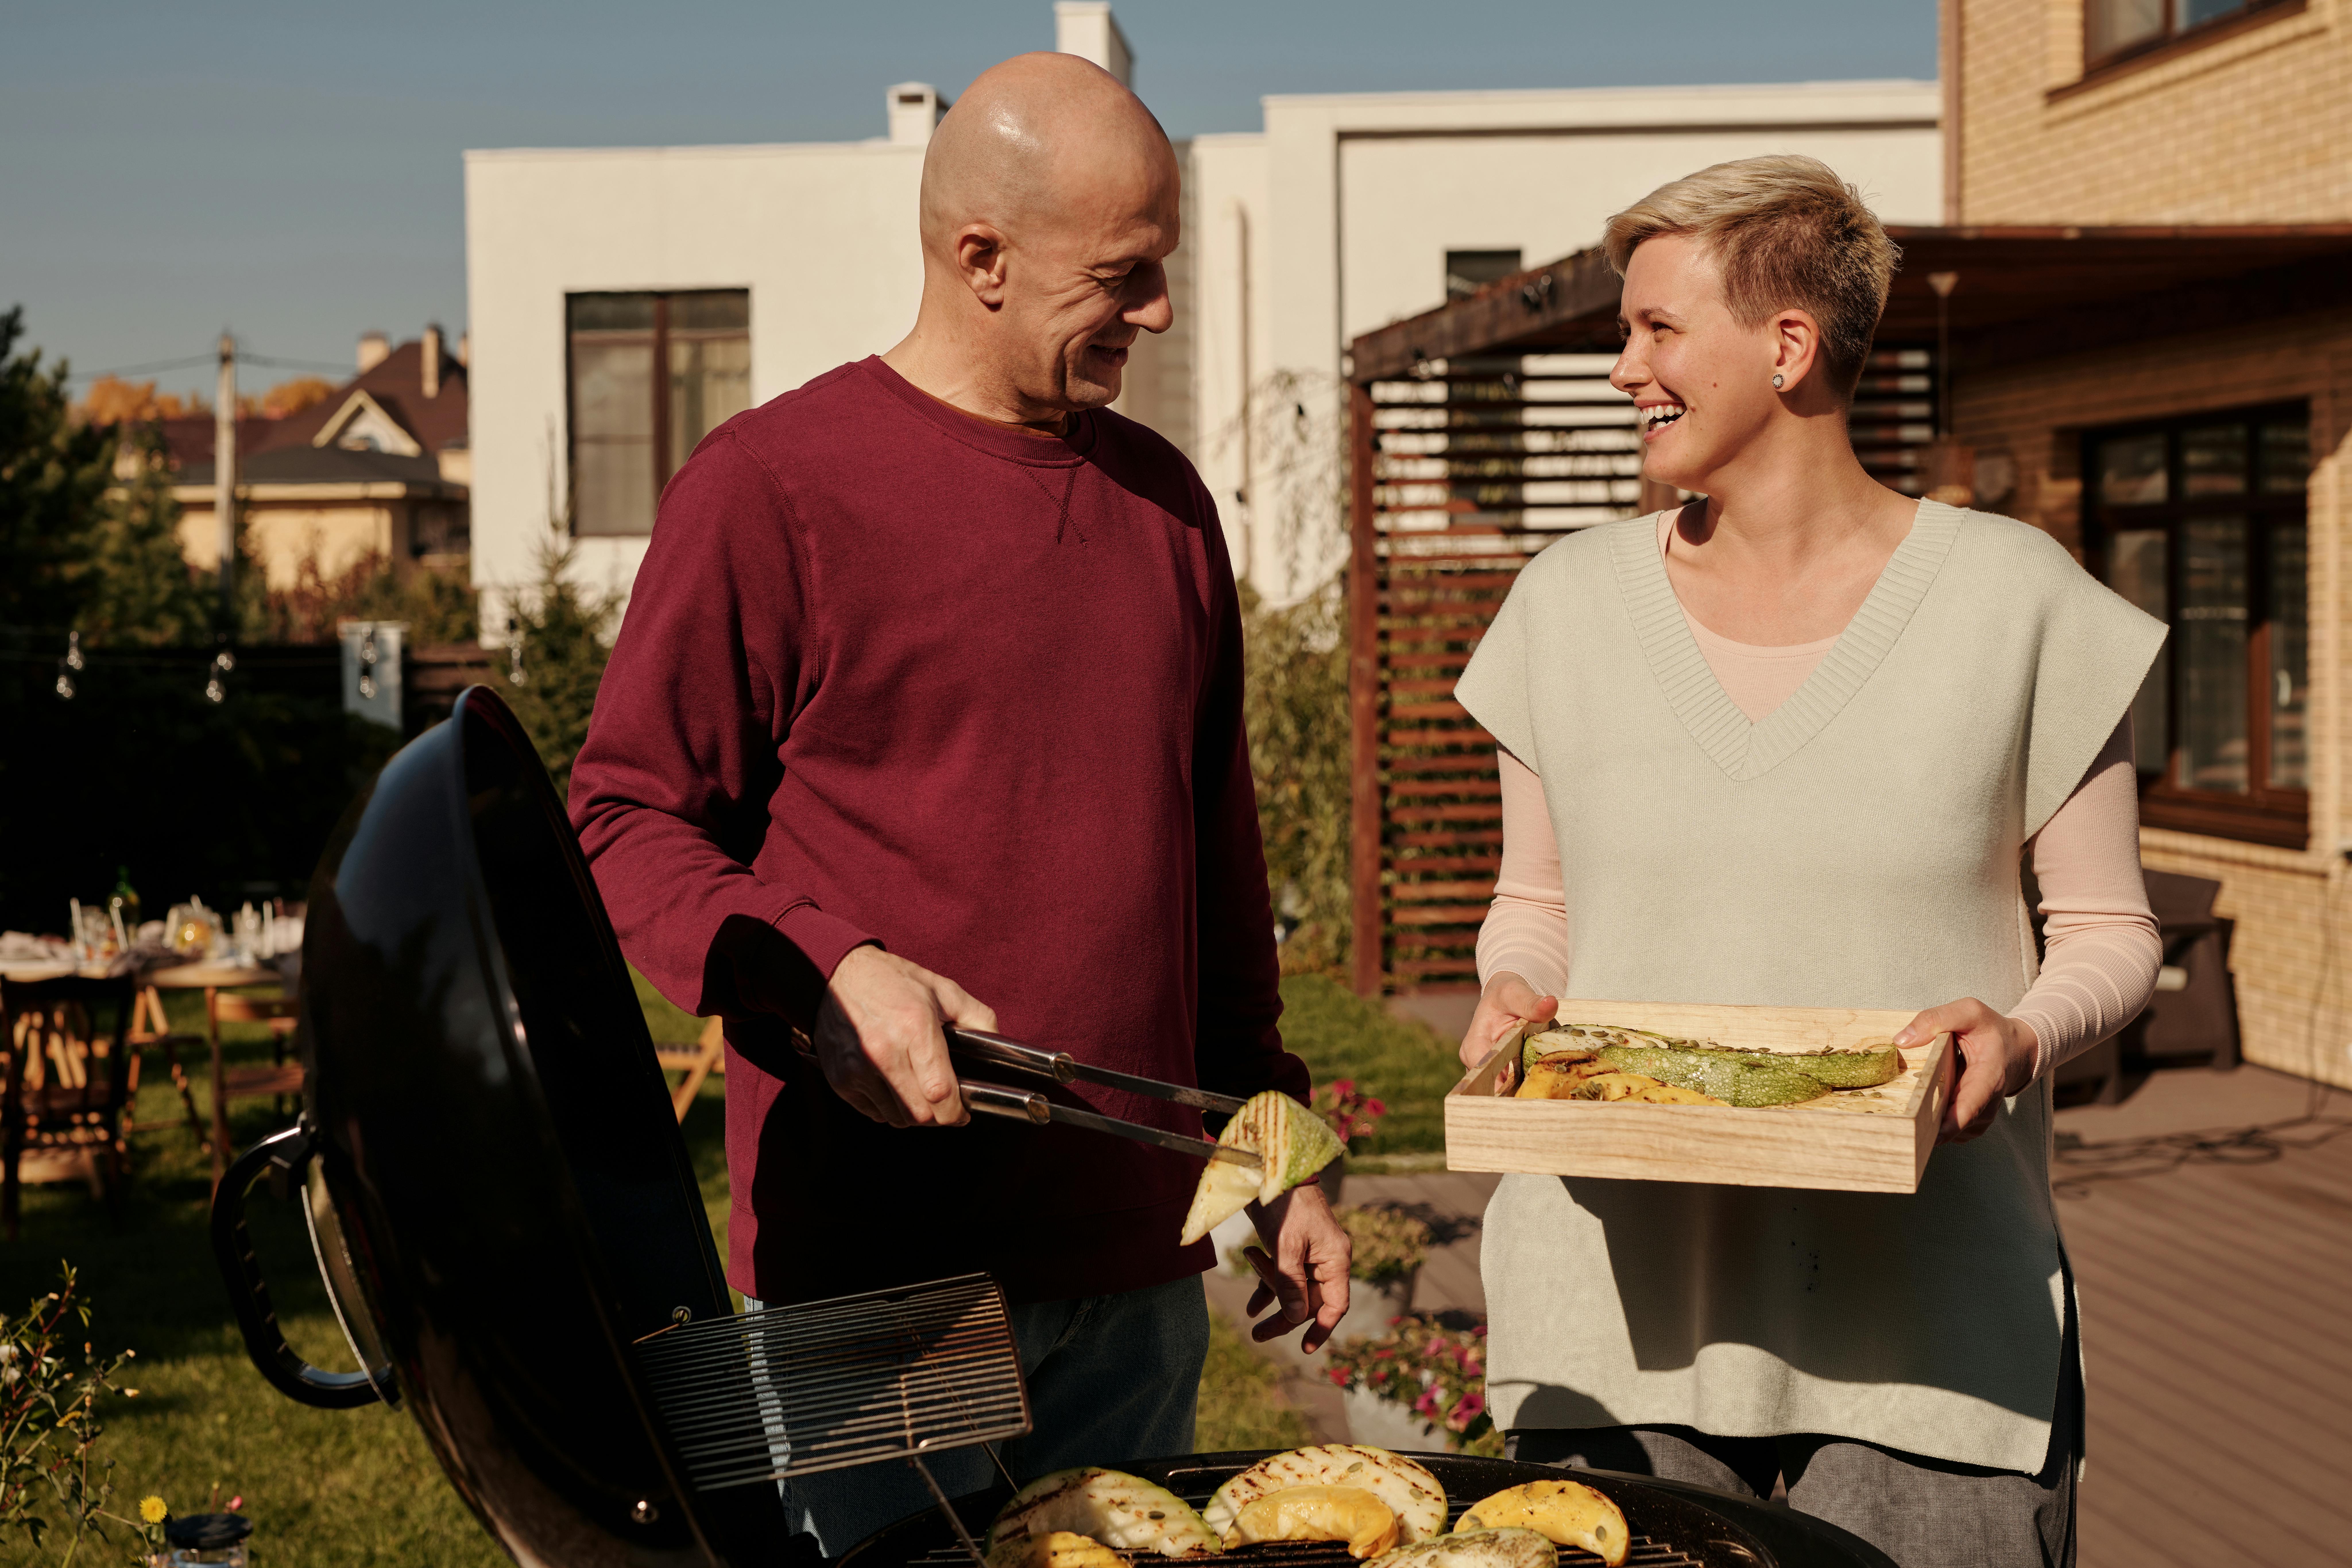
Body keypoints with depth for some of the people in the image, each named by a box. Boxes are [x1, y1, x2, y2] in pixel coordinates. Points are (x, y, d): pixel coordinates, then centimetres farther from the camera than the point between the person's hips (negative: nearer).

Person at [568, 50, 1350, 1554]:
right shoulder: (770, 484, -6)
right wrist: (819, 974, -22)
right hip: (868, 1261, -5)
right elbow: (629, 819, -5)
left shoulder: (1164, 497, 13)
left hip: (1136, 1257, 6)